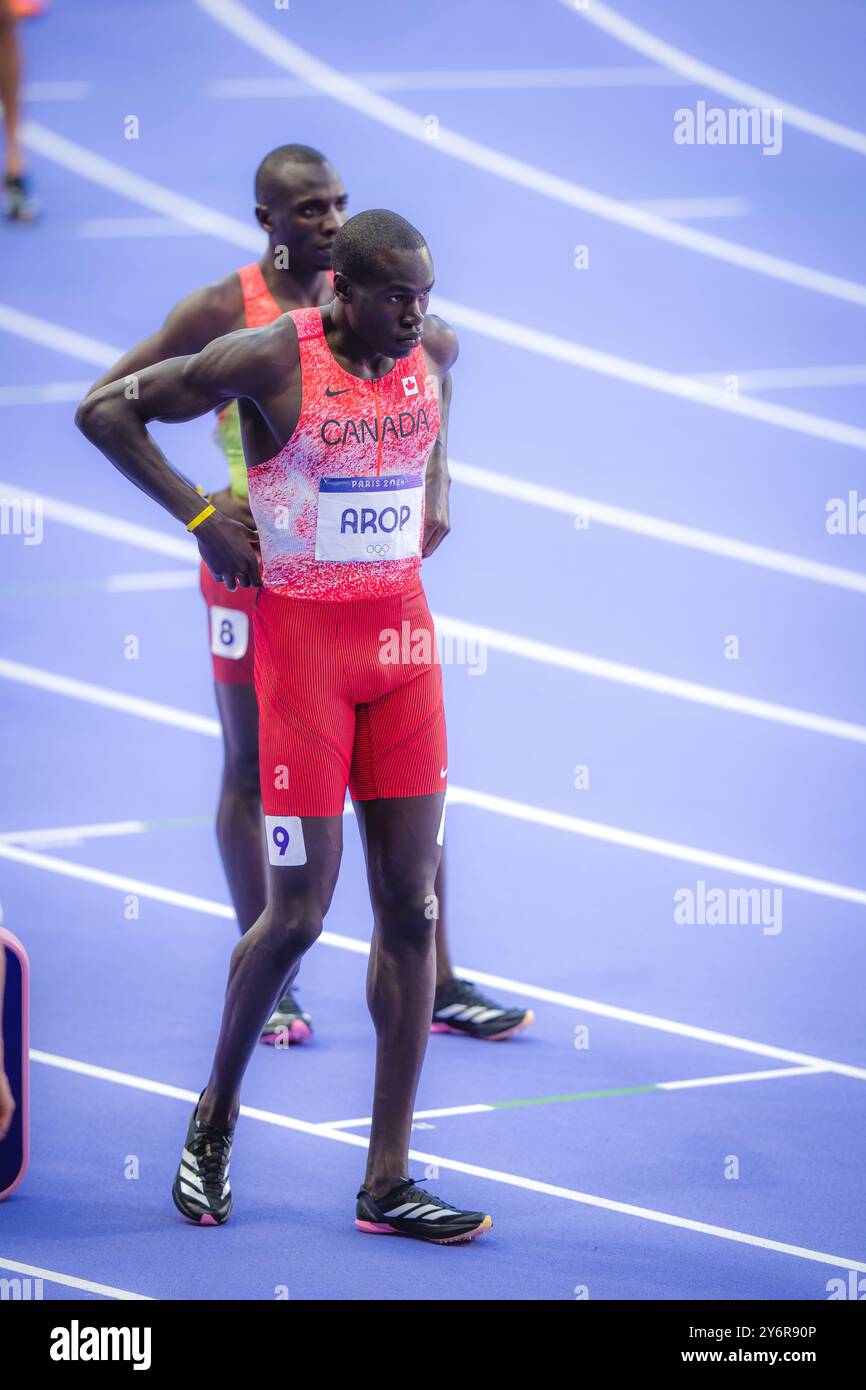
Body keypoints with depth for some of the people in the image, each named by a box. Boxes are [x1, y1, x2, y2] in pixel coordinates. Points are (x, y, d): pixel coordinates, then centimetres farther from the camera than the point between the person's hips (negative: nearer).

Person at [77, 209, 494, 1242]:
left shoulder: (433, 349, 2)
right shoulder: (269, 359, -14)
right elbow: (104, 411, -8)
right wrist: (199, 517, -10)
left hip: (402, 630, 5)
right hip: (300, 633, -5)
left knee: (410, 903, 1)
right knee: (300, 911, -4)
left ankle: (387, 1182, 5)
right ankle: (216, 1111, 24)